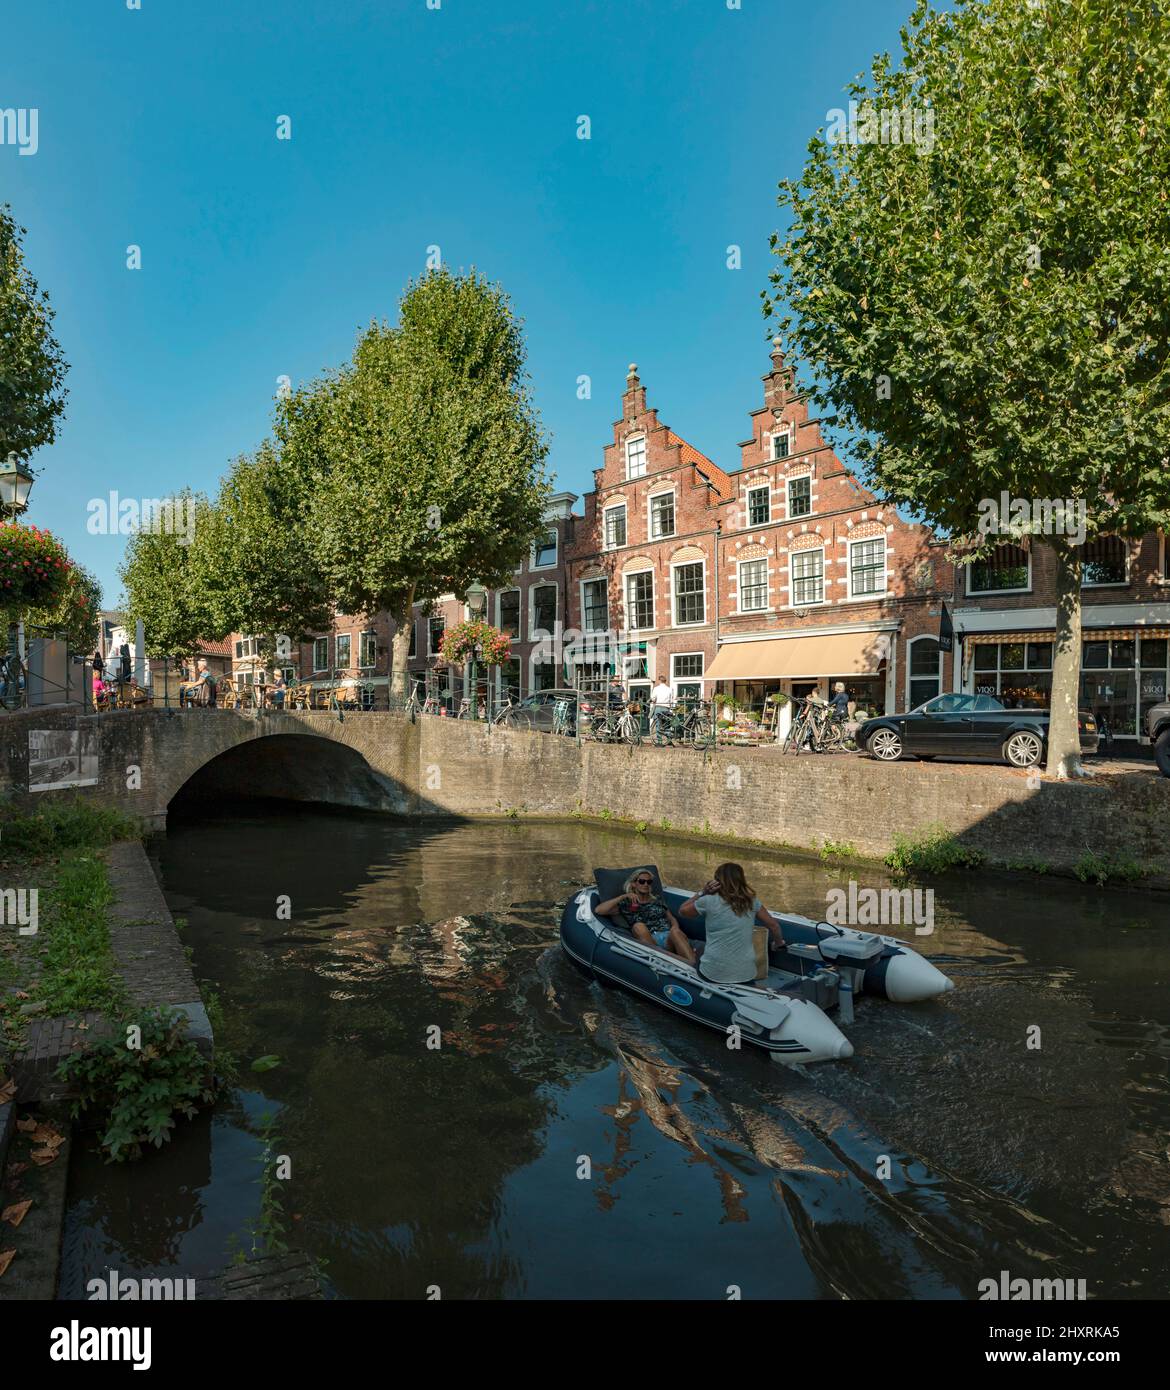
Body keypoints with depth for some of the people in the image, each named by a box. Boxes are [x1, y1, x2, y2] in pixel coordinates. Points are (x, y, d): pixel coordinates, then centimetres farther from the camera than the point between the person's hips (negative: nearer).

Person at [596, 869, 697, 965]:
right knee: (638, 926, -34)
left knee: (675, 932, -35)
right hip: (648, 941, -1)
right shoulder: (627, 904, 18)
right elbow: (598, 910, 6)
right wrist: (623, 896, -1)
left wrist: (675, 927, 0)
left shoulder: (658, 899, 28)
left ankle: (694, 965, -58)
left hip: (668, 937, 2)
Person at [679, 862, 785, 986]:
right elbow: (774, 925, 13)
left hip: (713, 974, -1)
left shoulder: (709, 901, -6)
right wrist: (778, 944, 30)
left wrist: (702, 893, 6)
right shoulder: (751, 901, 3)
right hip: (745, 975, 1)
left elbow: (683, 910, 10)